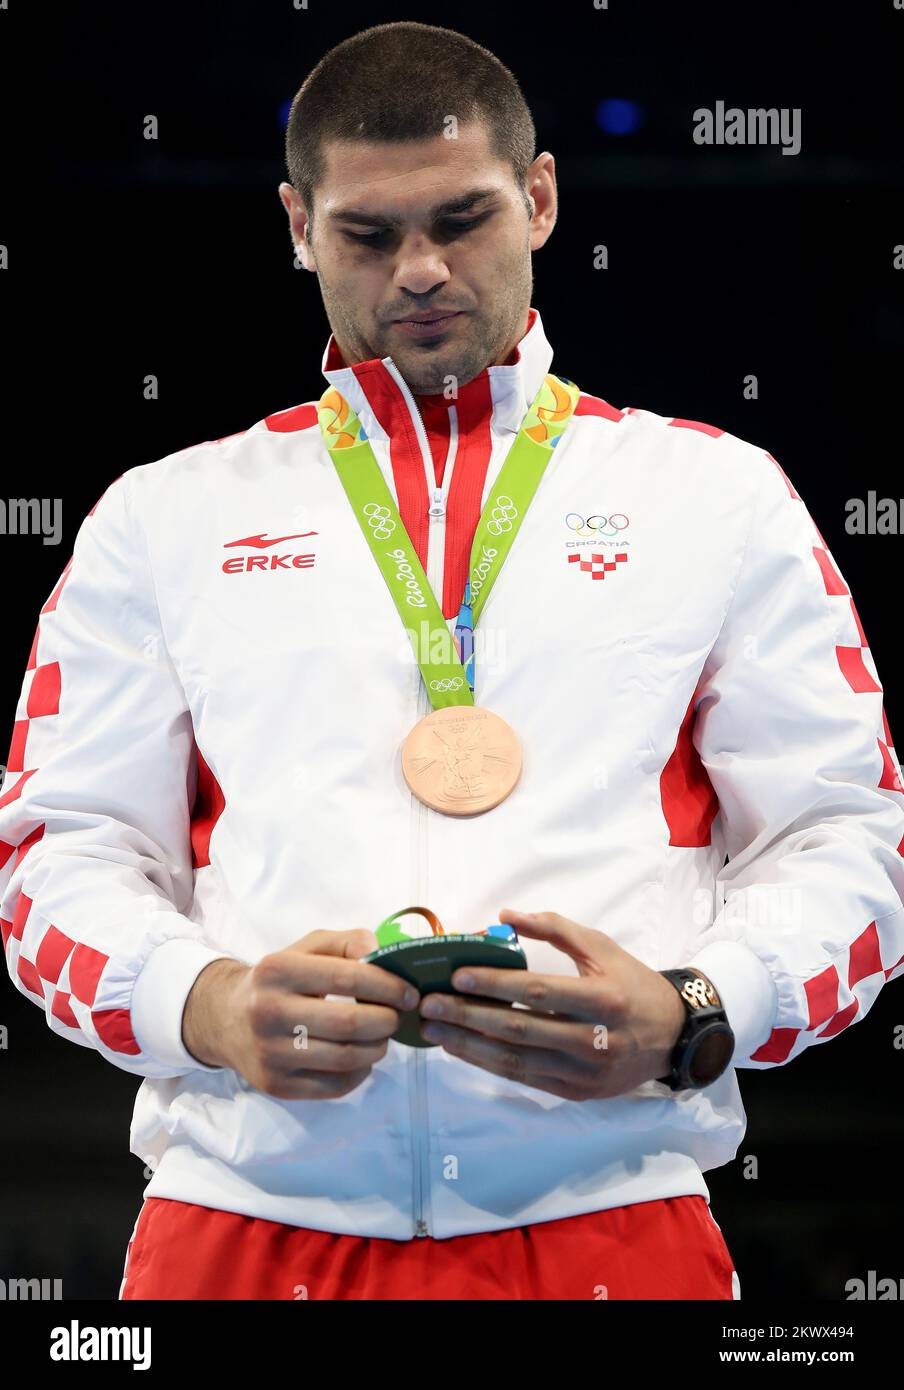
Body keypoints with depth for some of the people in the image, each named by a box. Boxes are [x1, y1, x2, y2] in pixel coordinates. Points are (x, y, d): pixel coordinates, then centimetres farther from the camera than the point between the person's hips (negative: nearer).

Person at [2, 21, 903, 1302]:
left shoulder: (722, 495, 11)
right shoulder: (166, 517, 13)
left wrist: (682, 1020, -13)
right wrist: (211, 1006, -13)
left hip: (610, 1225, 0)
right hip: (245, 1225, 1)